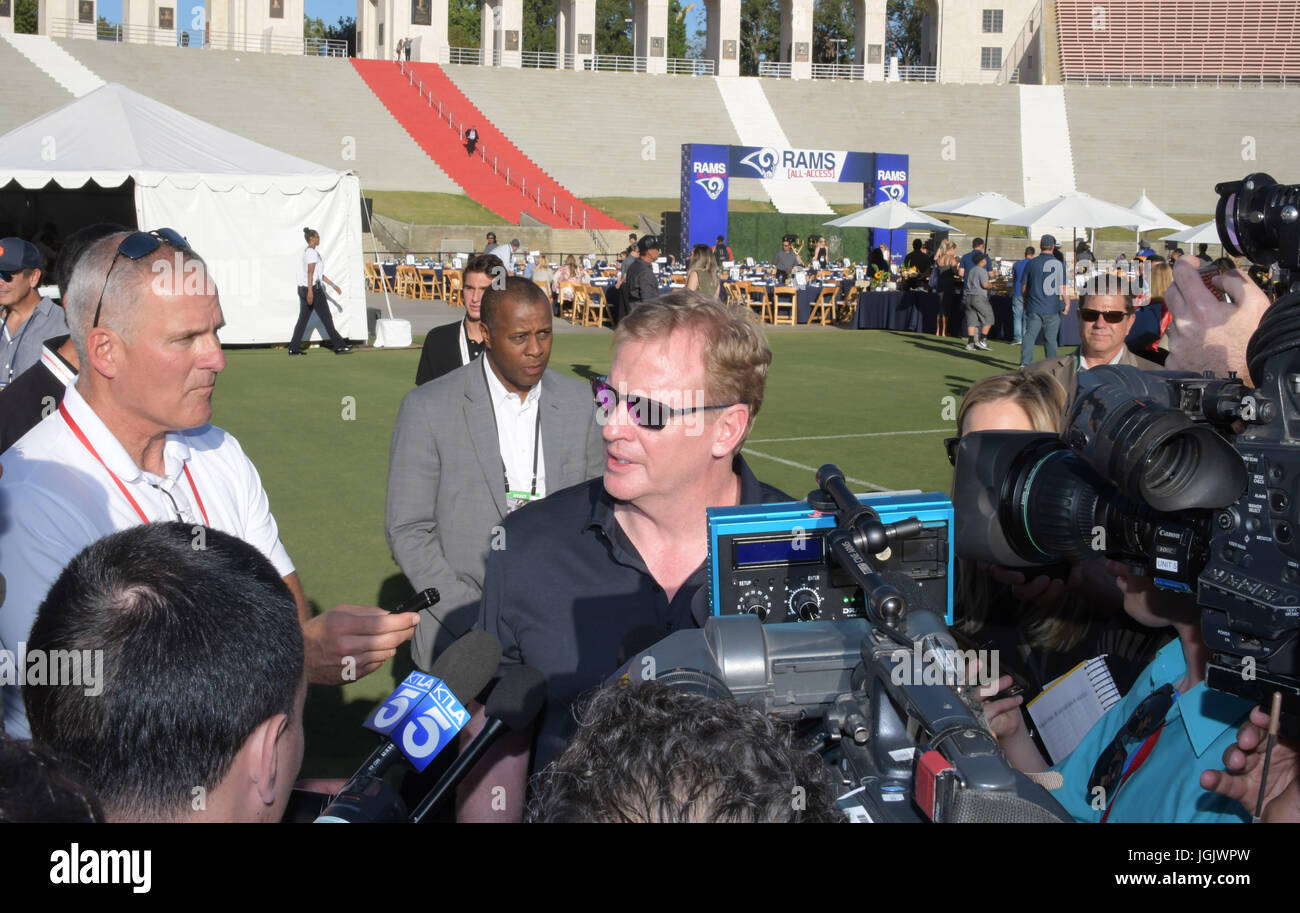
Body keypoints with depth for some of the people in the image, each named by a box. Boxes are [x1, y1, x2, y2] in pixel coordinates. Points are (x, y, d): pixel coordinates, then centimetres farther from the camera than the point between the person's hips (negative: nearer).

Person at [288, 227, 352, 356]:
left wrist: (333, 285, 24)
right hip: (313, 288, -9)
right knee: (326, 319, -4)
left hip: (303, 288, 9)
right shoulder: (313, 253, -12)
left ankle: (294, 348, 4)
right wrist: (310, 292, -27)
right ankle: (339, 346, 0)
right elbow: (310, 273, -21)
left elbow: (319, 274, 23)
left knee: (303, 319, 7)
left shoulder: (306, 252, 19)